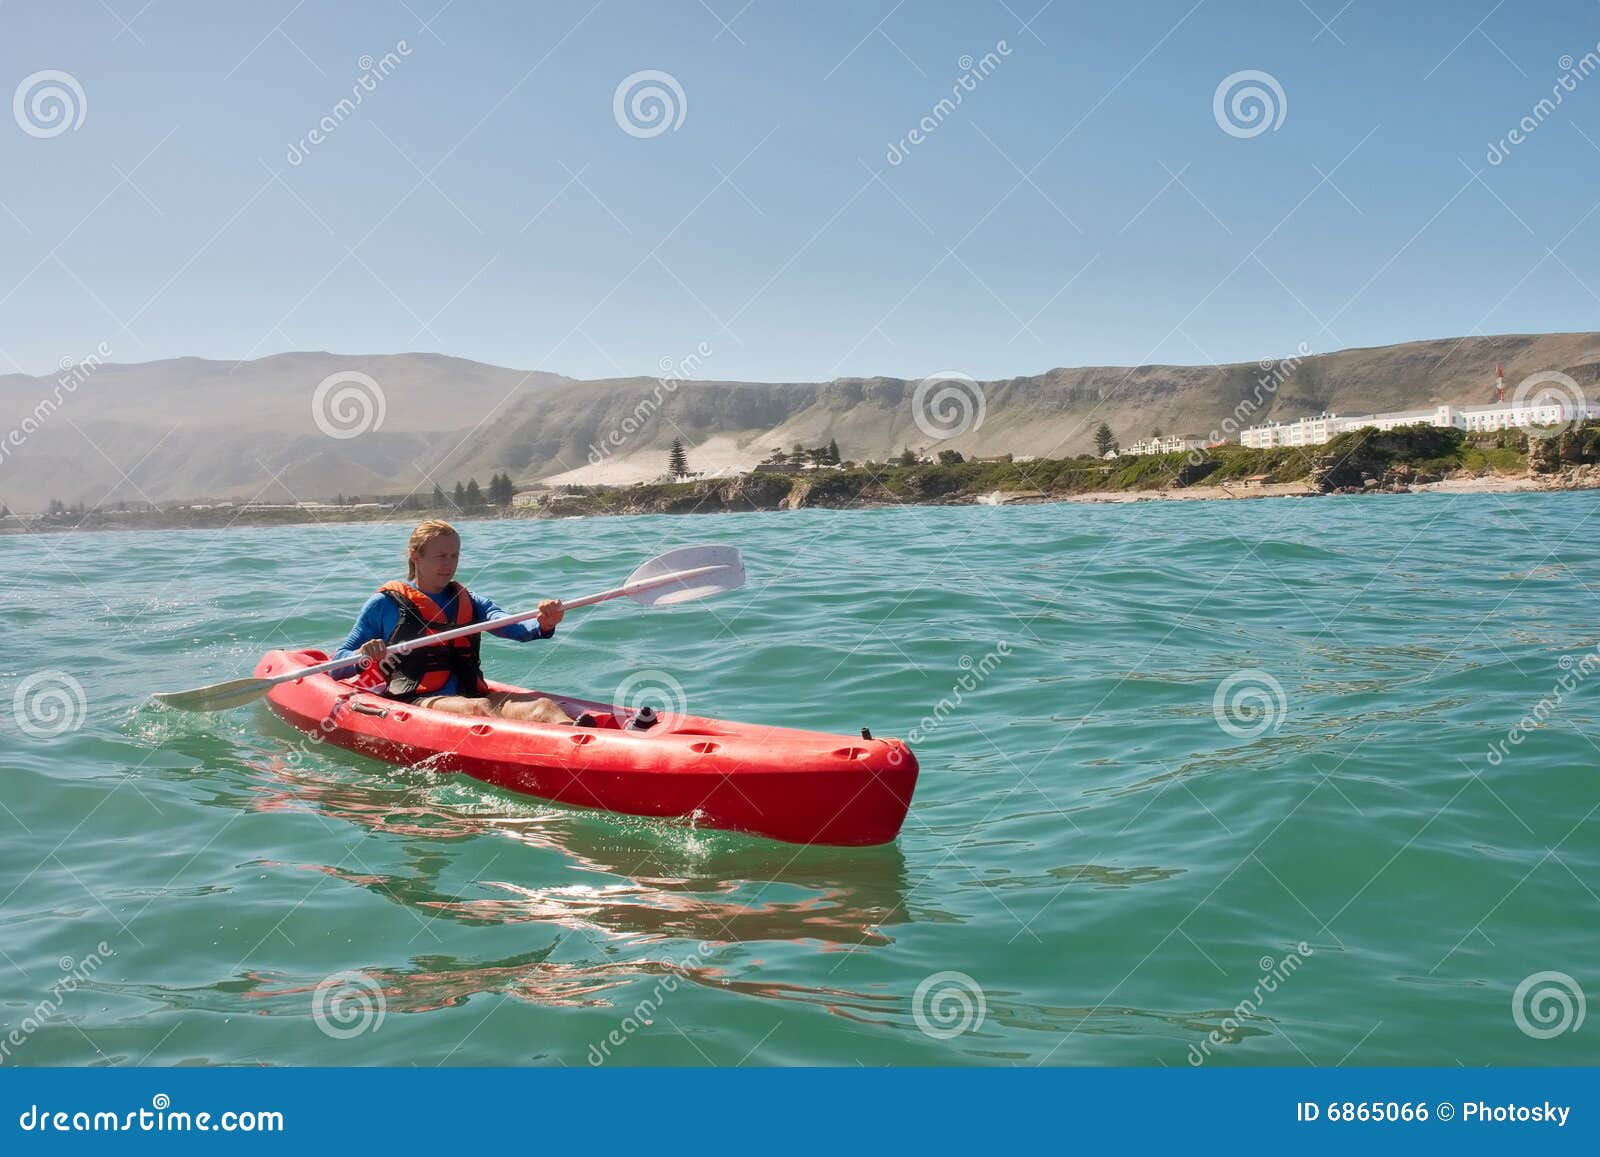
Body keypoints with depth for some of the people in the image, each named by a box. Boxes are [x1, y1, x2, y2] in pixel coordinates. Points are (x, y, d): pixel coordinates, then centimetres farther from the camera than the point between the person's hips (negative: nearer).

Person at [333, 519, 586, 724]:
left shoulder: (469, 603, 22)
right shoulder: (385, 604, 10)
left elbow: (515, 629, 3)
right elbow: (337, 668, 8)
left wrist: (544, 626, -20)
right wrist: (363, 657, -16)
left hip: (468, 695, 4)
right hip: (413, 703, -3)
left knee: (539, 704, -28)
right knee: (478, 708, -36)